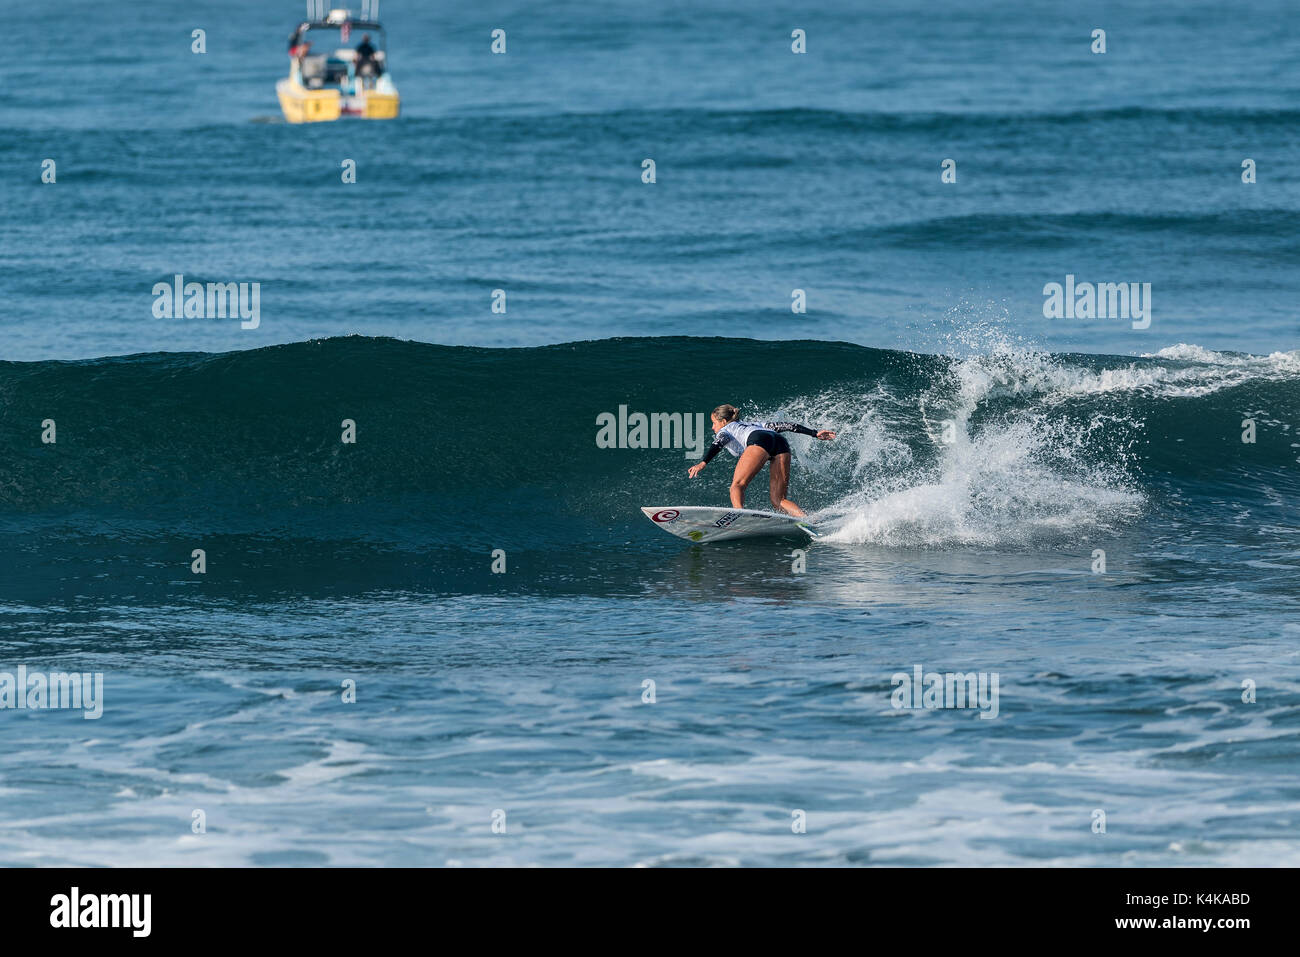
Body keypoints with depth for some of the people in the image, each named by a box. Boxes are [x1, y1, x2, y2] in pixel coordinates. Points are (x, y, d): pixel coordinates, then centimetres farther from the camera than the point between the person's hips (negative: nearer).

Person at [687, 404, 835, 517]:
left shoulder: (725, 430, 27)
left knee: (737, 485, -7)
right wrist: (815, 433, 30)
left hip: (760, 441, -6)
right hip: (781, 443, 6)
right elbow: (784, 425, 34)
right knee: (778, 501, 4)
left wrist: (703, 463, -12)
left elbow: (718, 443, 3)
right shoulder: (752, 424, 43)